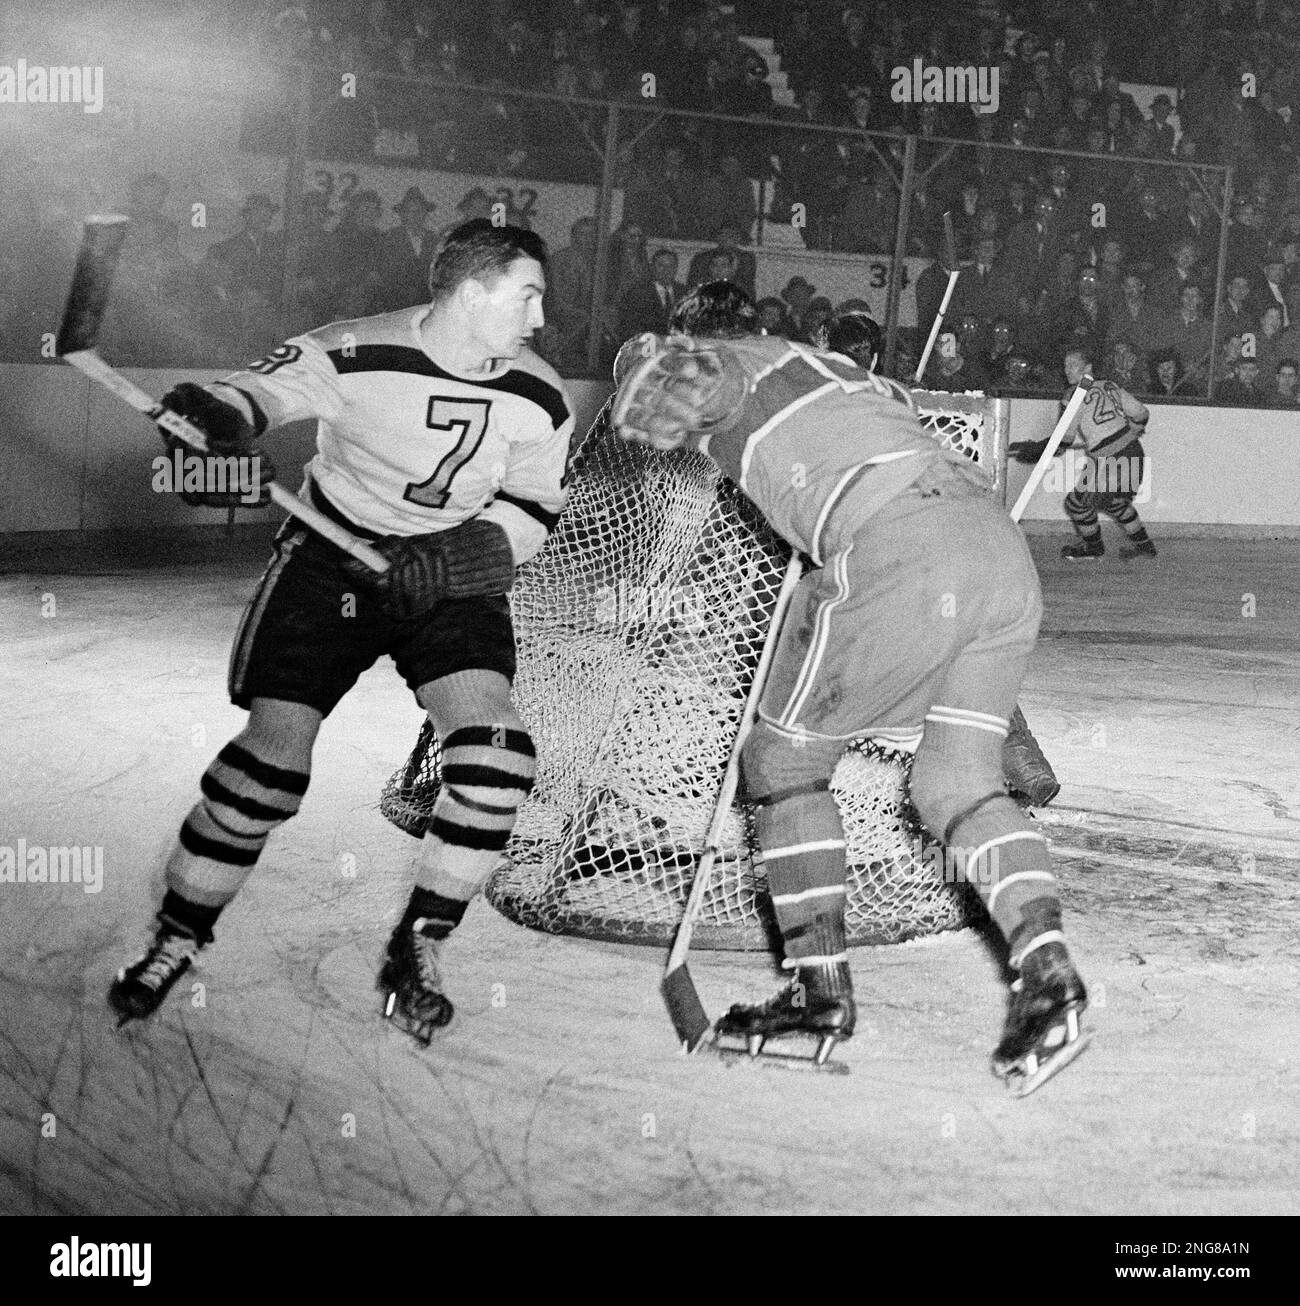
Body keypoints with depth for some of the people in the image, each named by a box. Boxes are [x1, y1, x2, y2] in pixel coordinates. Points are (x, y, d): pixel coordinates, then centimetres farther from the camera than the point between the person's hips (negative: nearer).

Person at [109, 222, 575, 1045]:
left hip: (453, 577, 3)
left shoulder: (538, 399, -5)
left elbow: (532, 512, 3)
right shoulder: (357, 356, -17)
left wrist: (475, 552, -17)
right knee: (272, 758, -12)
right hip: (332, 559, -3)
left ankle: (419, 947, 1)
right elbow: (267, 391, -23)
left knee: (495, 750, -18)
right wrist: (217, 414, -48)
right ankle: (178, 939, 10)